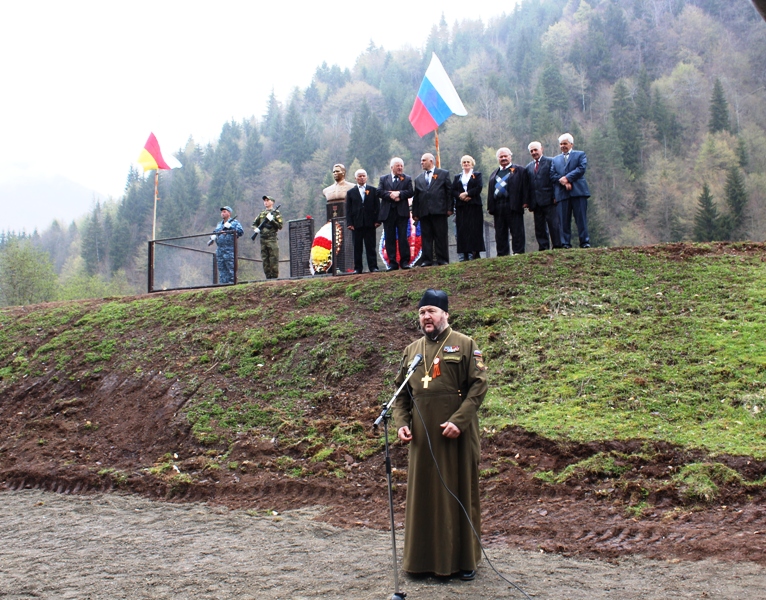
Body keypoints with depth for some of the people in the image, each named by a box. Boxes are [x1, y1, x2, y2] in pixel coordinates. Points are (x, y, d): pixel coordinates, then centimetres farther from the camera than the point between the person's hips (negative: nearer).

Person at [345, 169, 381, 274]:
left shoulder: (373, 190, 10)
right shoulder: (350, 192, 10)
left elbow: (377, 206, 7)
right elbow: (348, 209, 6)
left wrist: (377, 221, -2)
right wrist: (349, 223, -4)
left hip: (369, 223, 0)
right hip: (356, 224, 0)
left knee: (371, 246, 1)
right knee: (357, 247, 2)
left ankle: (373, 267, 3)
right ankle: (357, 268, 6)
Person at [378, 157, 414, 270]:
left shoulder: (407, 179, 11)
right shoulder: (383, 179, 14)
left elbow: (410, 192, -2)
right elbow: (379, 192, 1)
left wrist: (399, 194, -13)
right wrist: (390, 195, -13)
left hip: (402, 212, -1)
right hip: (387, 213, 2)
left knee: (403, 237, -5)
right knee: (390, 238, 2)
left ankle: (404, 261, 0)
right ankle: (392, 262, 5)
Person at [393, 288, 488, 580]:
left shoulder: (465, 345, -2)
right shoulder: (411, 350, 13)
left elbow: (479, 385, -9)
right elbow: (401, 391, 15)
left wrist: (458, 420, -18)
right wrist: (402, 422, 0)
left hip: (456, 434, -4)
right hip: (422, 436, 4)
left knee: (459, 492, 4)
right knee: (423, 495, 9)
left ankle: (464, 559, 15)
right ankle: (423, 557, 20)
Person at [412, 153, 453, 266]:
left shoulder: (443, 174, 8)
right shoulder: (418, 179, 17)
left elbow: (449, 191, 4)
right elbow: (415, 197, 14)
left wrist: (450, 208, -4)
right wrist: (415, 213, 7)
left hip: (439, 210, -3)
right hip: (424, 212, 3)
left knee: (441, 236, 0)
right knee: (426, 237, 1)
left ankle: (442, 259, 3)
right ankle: (427, 259, 3)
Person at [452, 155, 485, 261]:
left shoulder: (477, 175, 11)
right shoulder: (457, 177, 19)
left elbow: (479, 188, -5)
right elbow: (453, 190, 8)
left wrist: (467, 194, -13)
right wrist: (460, 196, -11)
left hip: (474, 206, -2)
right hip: (461, 207, 3)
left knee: (474, 229, -6)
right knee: (462, 230, -3)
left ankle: (474, 252, -5)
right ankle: (463, 254, -4)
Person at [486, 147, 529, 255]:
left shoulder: (519, 170, 7)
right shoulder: (494, 173, 23)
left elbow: (525, 187, 0)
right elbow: (490, 190, 19)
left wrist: (525, 202, -10)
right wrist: (490, 207, 10)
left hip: (513, 206, -5)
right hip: (498, 208, 5)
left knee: (516, 231, -5)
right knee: (500, 233, 5)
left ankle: (518, 252, -2)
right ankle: (502, 254, 9)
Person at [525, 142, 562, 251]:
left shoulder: (550, 162, 2)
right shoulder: (529, 167, 17)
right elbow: (528, 185, 15)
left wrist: (555, 196, -12)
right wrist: (529, 202, 7)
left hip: (549, 200, -5)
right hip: (536, 203, 5)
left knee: (554, 224, -5)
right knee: (539, 227, 5)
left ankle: (557, 246, -2)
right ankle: (543, 247, 9)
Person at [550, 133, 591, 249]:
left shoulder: (580, 155, 14)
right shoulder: (555, 159, 23)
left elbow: (582, 168, -3)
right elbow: (552, 175, 10)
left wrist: (567, 178, -10)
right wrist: (563, 181, -9)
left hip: (578, 191, -3)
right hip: (562, 193, 3)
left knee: (581, 218, -5)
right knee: (564, 220, -2)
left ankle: (585, 242, -3)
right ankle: (565, 243, 0)